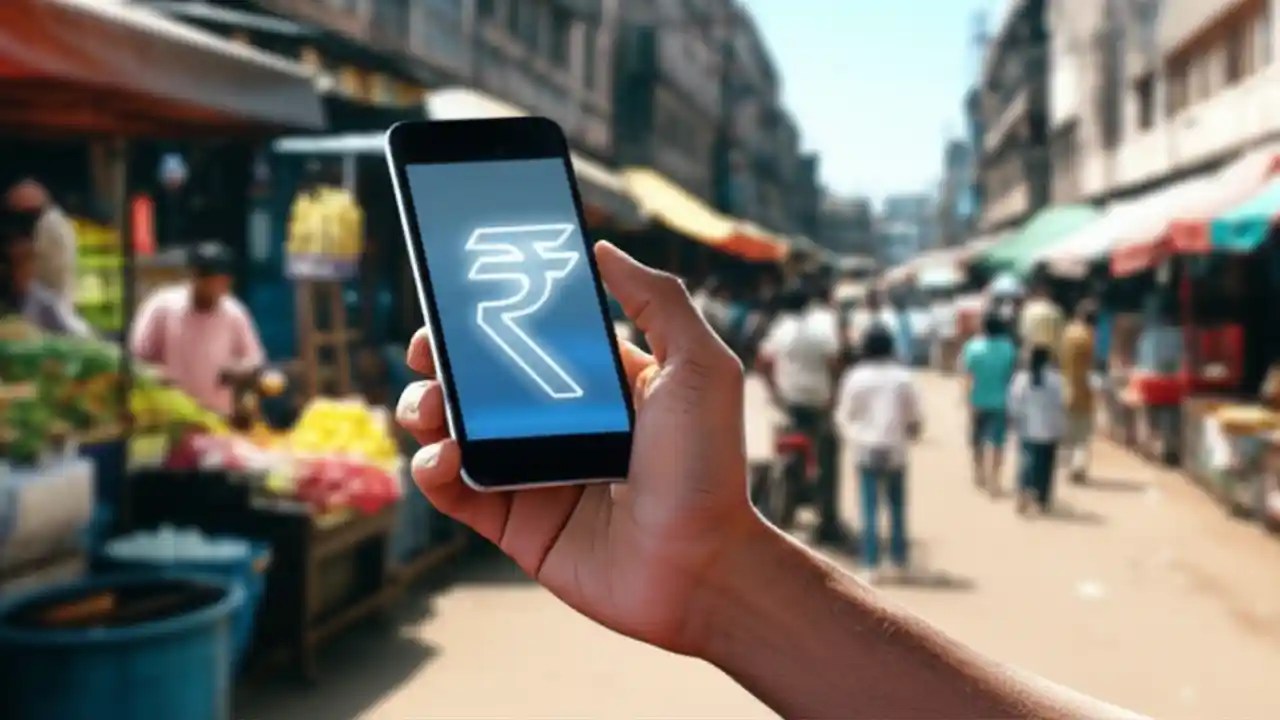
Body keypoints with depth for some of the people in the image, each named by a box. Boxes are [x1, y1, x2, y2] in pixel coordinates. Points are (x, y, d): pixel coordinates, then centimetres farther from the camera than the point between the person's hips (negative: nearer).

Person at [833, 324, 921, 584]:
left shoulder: (855, 377, -3)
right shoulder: (902, 376, 0)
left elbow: (843, 415, 1)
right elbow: (914, 417, 3)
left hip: (866, 449, -1)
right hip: (895, 449, 1)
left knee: (870, 510, -1)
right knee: (897, 508, 13)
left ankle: (871, 567, -6)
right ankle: (899, 563, 19)